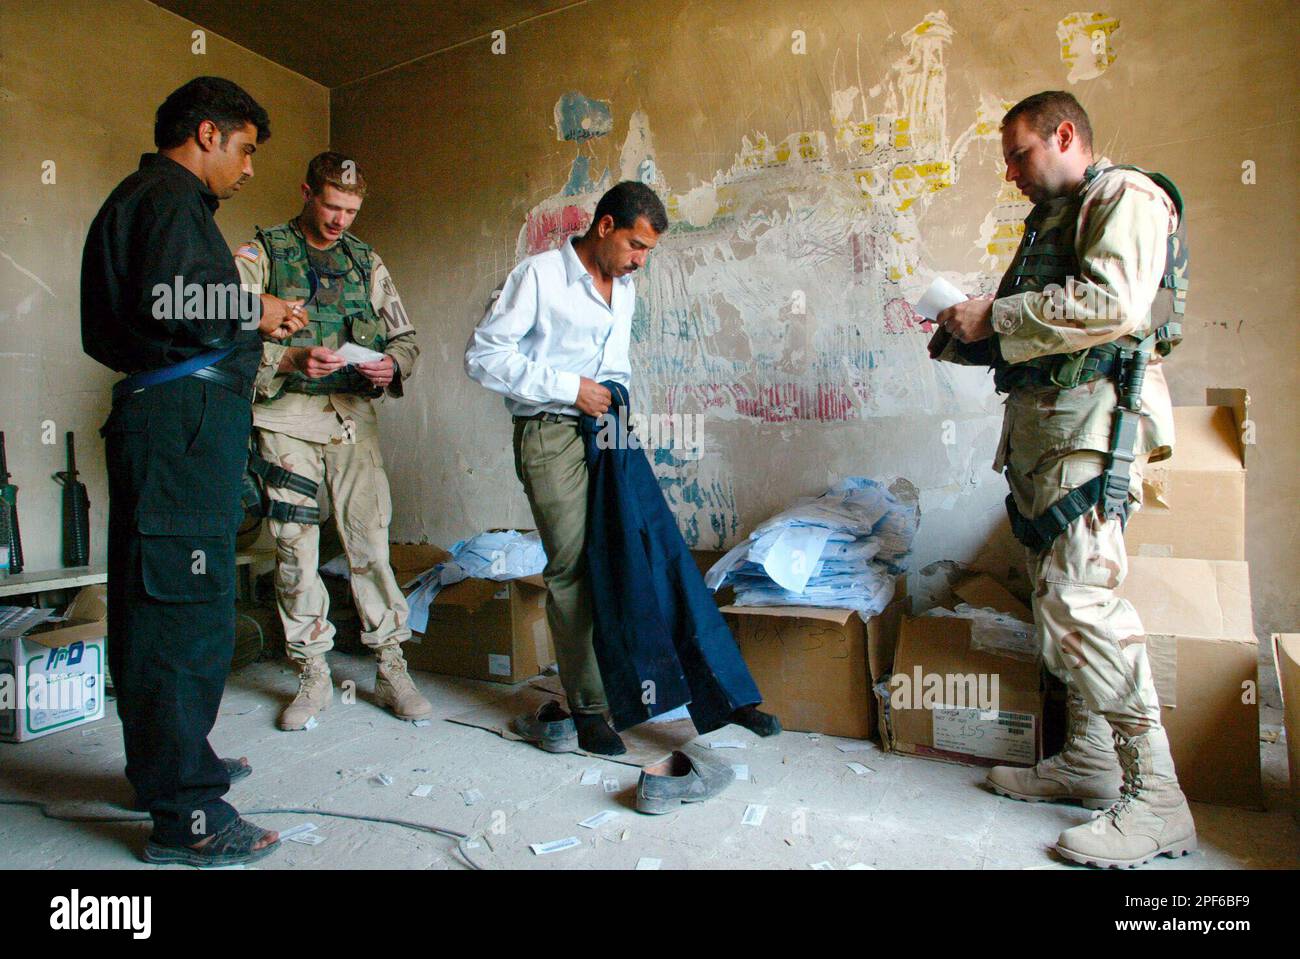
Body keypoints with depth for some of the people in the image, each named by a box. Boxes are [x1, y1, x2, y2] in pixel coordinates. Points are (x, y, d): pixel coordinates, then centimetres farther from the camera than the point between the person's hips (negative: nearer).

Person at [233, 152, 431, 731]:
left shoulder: (367, 263, 15)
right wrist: (292, 359, -19)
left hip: (355, 415, 2)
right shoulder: (259, 256, 6)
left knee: (372, 542, -1)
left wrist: (391, 365, -8)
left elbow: (406, 337, 15)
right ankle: (313, 677, 14)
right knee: (295, 550, 1)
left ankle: (391, 670, 9)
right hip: (286, 417, -1)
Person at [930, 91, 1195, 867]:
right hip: (1040, 420, 10)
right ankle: (1090, 758, 20)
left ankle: (1156, 799, -5)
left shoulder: (1125, 197, -2)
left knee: (1077, 599, -15)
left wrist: (996, 317, -14)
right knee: (1059, 593, 10)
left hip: (1094, 416, -9)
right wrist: (971, 341, 10)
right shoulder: (1052, 220, 25)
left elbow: (1116, 303, -20)